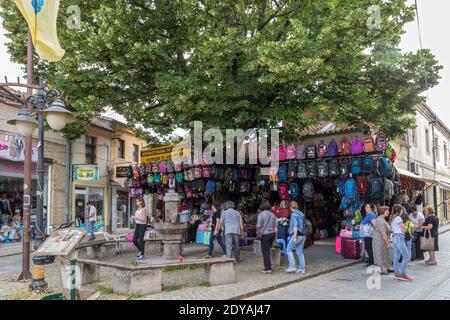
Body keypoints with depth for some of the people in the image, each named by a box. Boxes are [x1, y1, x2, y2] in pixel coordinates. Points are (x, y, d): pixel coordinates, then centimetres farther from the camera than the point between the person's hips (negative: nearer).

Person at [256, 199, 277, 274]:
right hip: (272, 233, 6)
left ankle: (268, 268, 1)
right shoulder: (272, 214, 6)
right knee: (267, 250, 20)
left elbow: (258, 226, -14)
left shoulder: (261, 214, -13)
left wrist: (258, 232, 5)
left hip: (265, 234, -6)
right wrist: (275, 235, 15)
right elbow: (275, 226, 8)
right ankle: (268, 266, 26)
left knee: (265, 251, 1)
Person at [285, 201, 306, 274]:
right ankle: (302, 269, 11)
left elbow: (295, 226, -18)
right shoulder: (301, 214, 13)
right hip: (302, 235, 8)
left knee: (289, 250, 5)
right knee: (300, 252, 11)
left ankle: (292, 266, 0)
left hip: (296, 235, -8)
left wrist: (294, 237, -20)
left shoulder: (294, 214, -11)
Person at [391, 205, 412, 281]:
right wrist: (404, 228, 11)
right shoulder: (398, 218, -11)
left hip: (394, 238, 9)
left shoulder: (393, 218, 16)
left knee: (396, 257, 10)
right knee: (406, 256, -6)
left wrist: (403, 229, 1)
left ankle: (396, 273, 13)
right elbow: (404, 229, -8)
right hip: (399, 238, -9)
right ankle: (402, 274, -8)